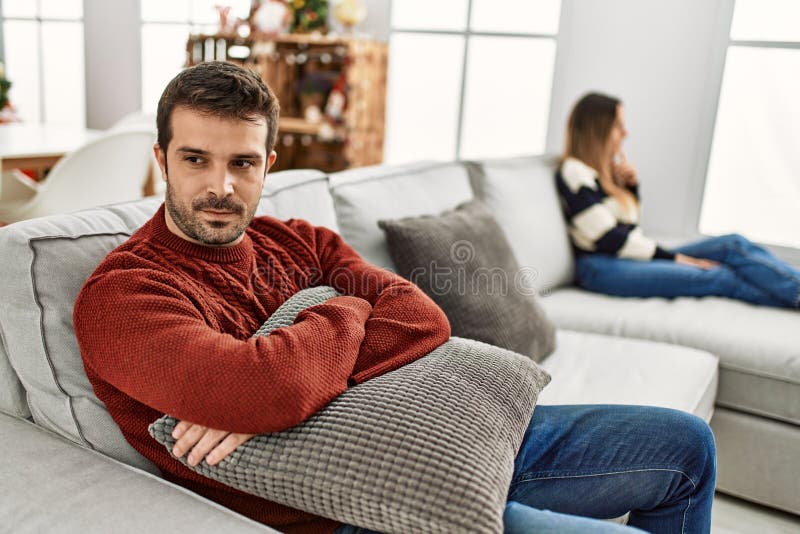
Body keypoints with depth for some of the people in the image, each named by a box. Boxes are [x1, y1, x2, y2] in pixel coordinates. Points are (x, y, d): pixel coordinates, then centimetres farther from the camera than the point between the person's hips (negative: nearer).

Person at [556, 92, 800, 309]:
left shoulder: (606, 167, 18)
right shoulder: (574, 172, -9)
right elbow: (607, 238, -16)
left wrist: (631, 185, 5)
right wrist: (673, 257, -14)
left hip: (634, 255, 9)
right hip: (602, 267, -9)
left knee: (733, 245, -8)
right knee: (719, 278, -24)